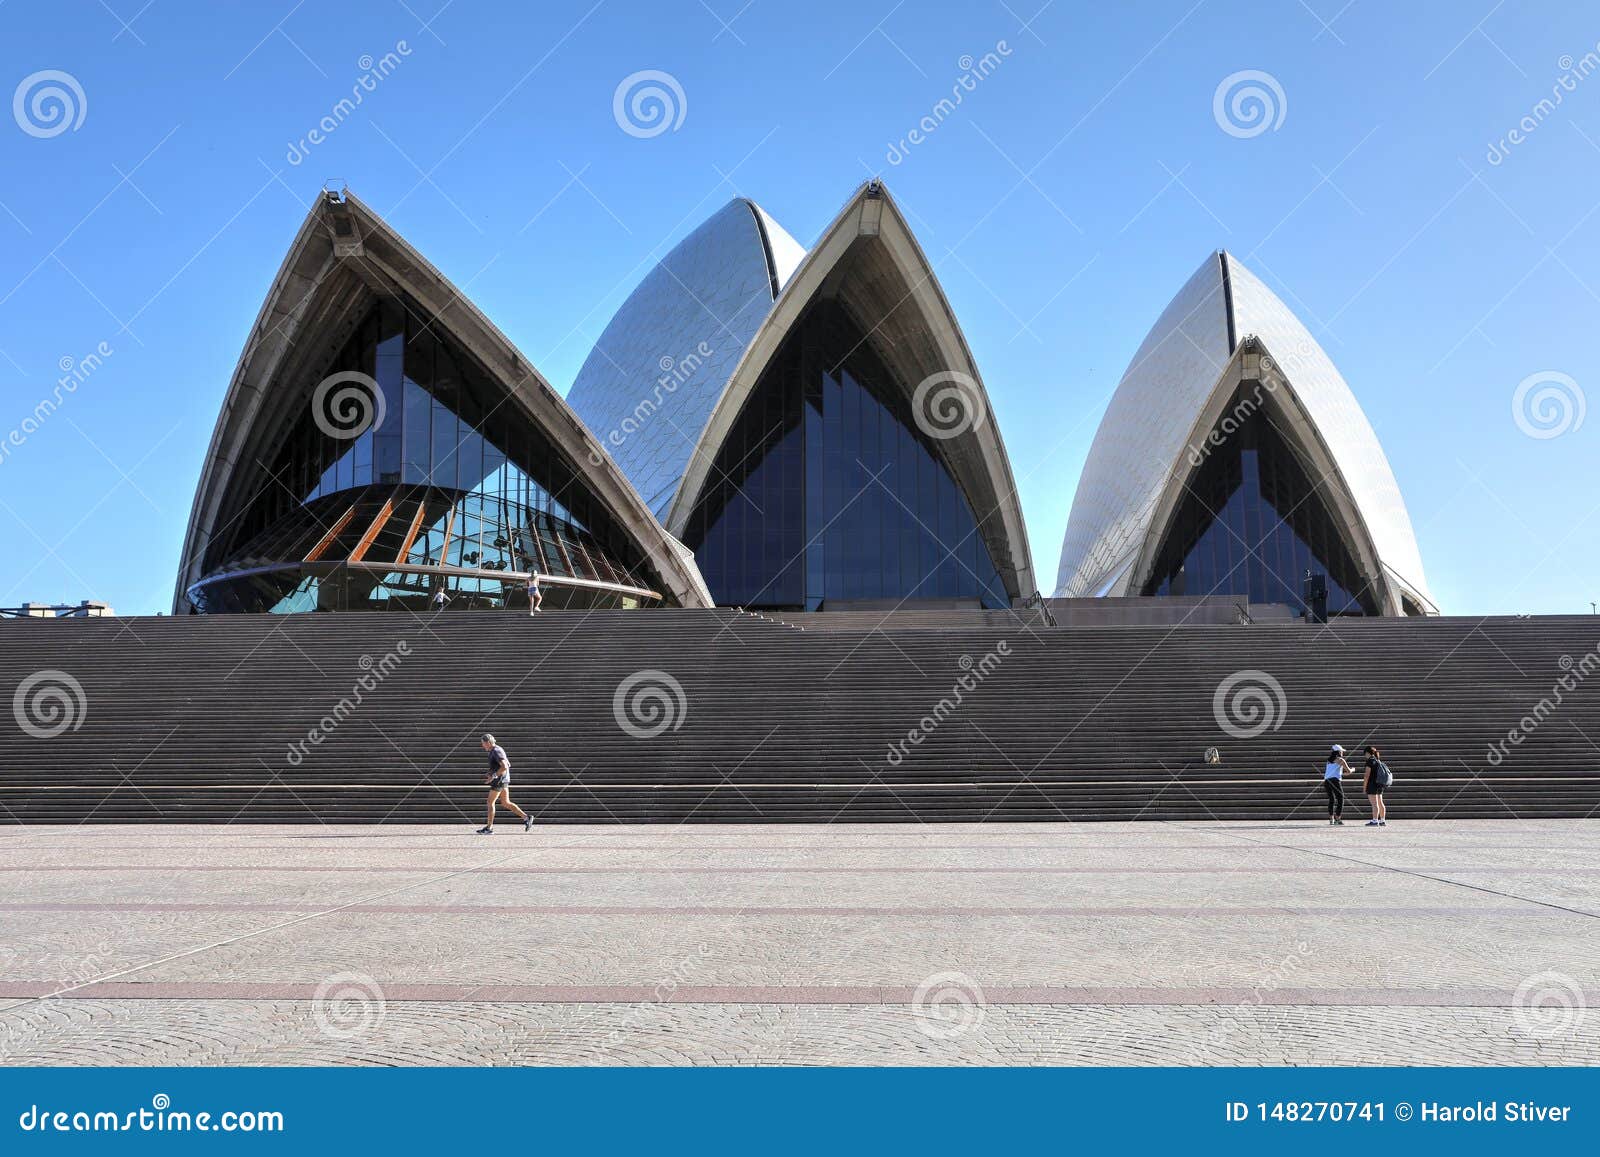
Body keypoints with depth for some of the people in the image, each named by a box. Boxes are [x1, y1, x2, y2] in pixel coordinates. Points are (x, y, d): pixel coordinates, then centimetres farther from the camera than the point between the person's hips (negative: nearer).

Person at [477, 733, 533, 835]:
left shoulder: (496, 751, -16)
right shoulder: (497, 750, 16)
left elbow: (504, 767, -26)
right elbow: (508, 764, 23)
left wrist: (493, 776, -22)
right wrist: (491, 774, 19)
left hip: (499, 781, -10)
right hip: (503, 781, 10)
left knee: (490, 803, -2)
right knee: (506, 803, 11)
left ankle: (489, 828, 4)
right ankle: (526, 817, 8)